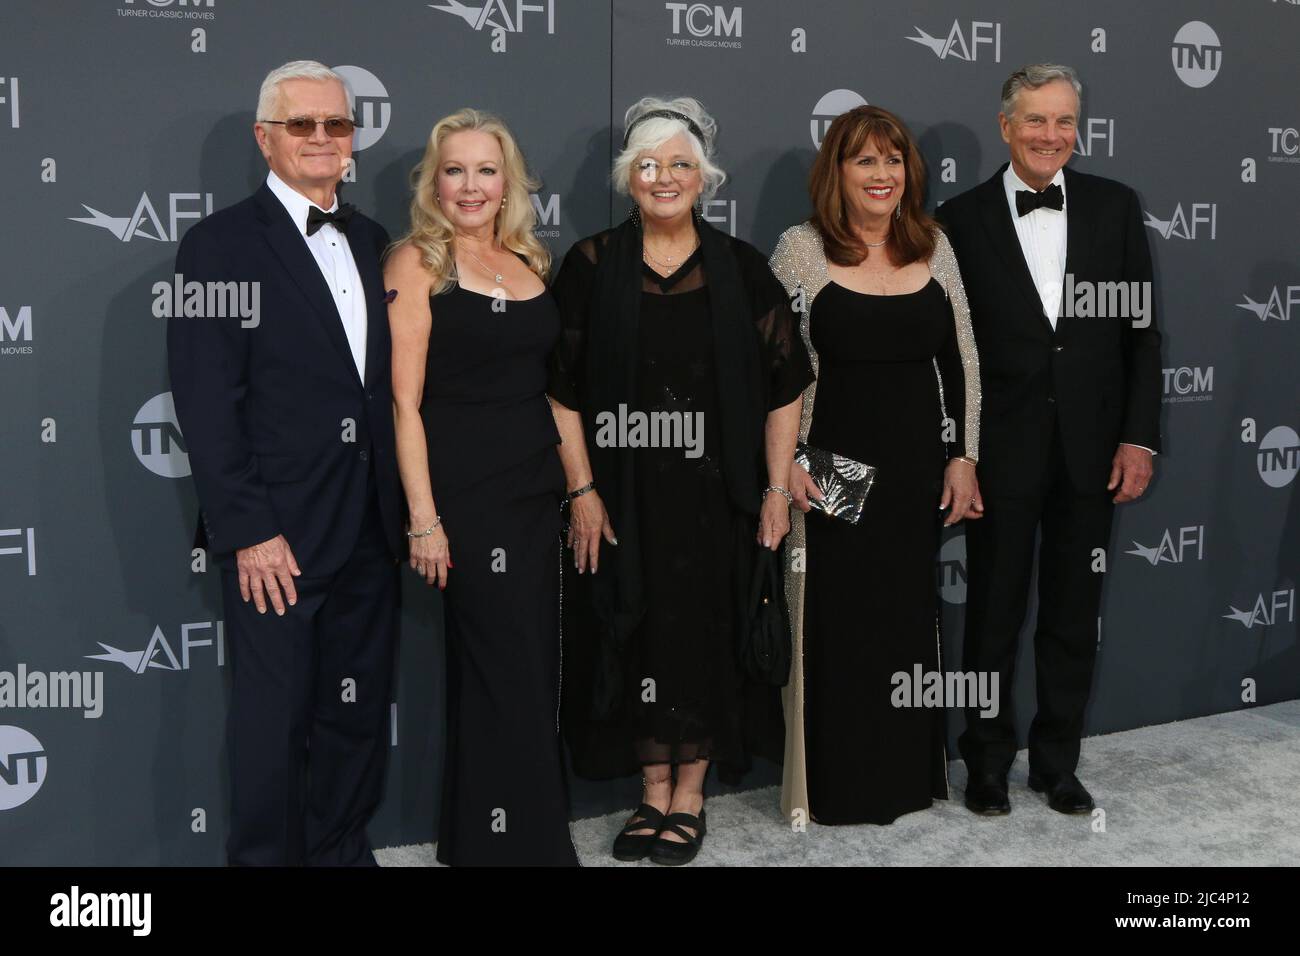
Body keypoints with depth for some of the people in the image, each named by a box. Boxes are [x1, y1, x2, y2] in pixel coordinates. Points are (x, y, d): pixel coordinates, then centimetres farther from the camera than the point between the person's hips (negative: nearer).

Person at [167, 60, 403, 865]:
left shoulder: (372, 242, 12)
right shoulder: (222, 244, -6)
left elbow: (386, 384, 13)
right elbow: (207, 405, -11)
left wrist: (402, 509, 7)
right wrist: (249, 531, -16)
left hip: (370, 532, 6)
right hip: (277, 536, -5)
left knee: (360, 710, 14)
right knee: (276, 718, 6)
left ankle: (343, 846, 31)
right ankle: (267, 854, 24)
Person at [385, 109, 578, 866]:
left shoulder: (533, 262, 11)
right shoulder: (417, 263, -5)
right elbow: (404, 401, -11)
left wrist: (577, 483, 7)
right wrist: (424, 519, -16)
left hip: (538, 485, 6)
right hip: (466, 491, -6)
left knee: (537, 670, 12)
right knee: (511, 674, -1)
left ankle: (479, 834, 28)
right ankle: (523, 840, 15)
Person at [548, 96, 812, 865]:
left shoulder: (742, 268, 1)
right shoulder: (591, 266, 0)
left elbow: (783, 385, 1)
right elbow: (563, 388, -1)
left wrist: (776, 490, -4)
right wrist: (582, 490, -7)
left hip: (713, 492, 0)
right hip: (623, 493, 0)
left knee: (706, 635, 6)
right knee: (635, 636, 7)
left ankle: (691, 793, 23)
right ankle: (654, 793, 24)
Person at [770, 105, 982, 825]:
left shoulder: (933, 246, 6)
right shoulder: (802, 248, -5)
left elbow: (960, 360, 10)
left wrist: (962, 456, 5)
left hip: (919, 466, 4)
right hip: (832, 466, -4)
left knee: (911, 616, 12)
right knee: (835, 622, 3)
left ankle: (909, 772, 28)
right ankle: (837, 785, 19)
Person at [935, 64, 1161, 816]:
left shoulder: (1115, 206, 3)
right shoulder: (963, 218, -3)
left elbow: (1142, 329, 4)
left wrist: (1140, 436, -3)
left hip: (1092, 447, 2)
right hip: (1002, 450, -2)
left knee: (1074, 615, 12)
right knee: (993, 614, 9)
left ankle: (1058, 762, 28)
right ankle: (988, 761, 25)